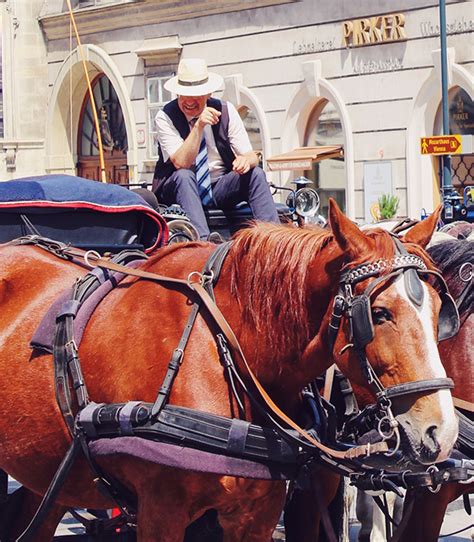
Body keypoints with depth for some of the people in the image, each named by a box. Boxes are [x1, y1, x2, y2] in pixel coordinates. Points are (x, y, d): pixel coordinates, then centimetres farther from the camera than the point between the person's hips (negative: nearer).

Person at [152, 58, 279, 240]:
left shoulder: (226, 111, -2)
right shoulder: (165, 117, -10)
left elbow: (251, 155, -4)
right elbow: (181, 164, -21)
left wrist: (246, 159, -30)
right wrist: (199, 126, -31)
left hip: (222, 188, 3)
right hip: (181, 188, -3)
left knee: (256, 173, -21)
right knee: (184, 176, -34)